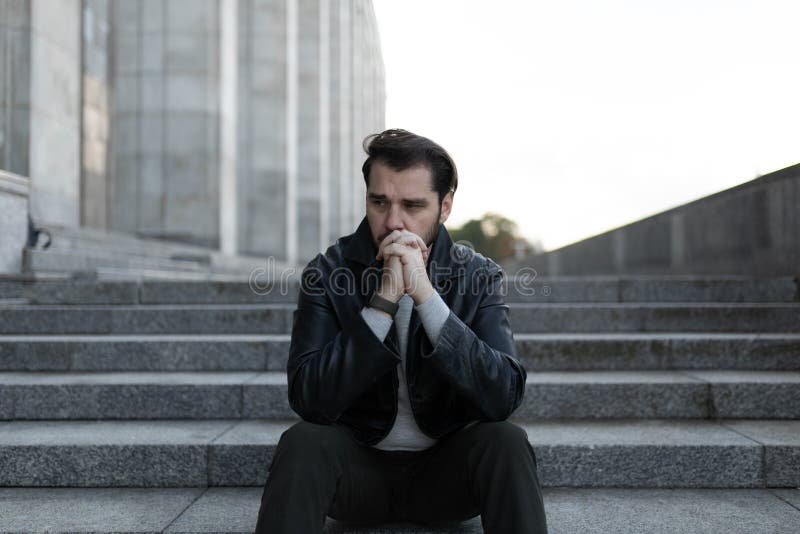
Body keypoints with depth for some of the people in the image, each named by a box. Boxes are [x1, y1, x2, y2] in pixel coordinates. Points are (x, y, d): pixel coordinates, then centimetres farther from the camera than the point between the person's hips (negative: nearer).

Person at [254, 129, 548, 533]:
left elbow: (505, 397, -21)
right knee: (302, 443, -30)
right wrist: (384, 301, -28)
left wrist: (426, 295, -29)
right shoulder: (328, 273, -8)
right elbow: (308, 400, -19)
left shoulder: (478, 277, -7)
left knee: (506, 442, -28)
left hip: (445, 469, 1)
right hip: (357, 466, 0)